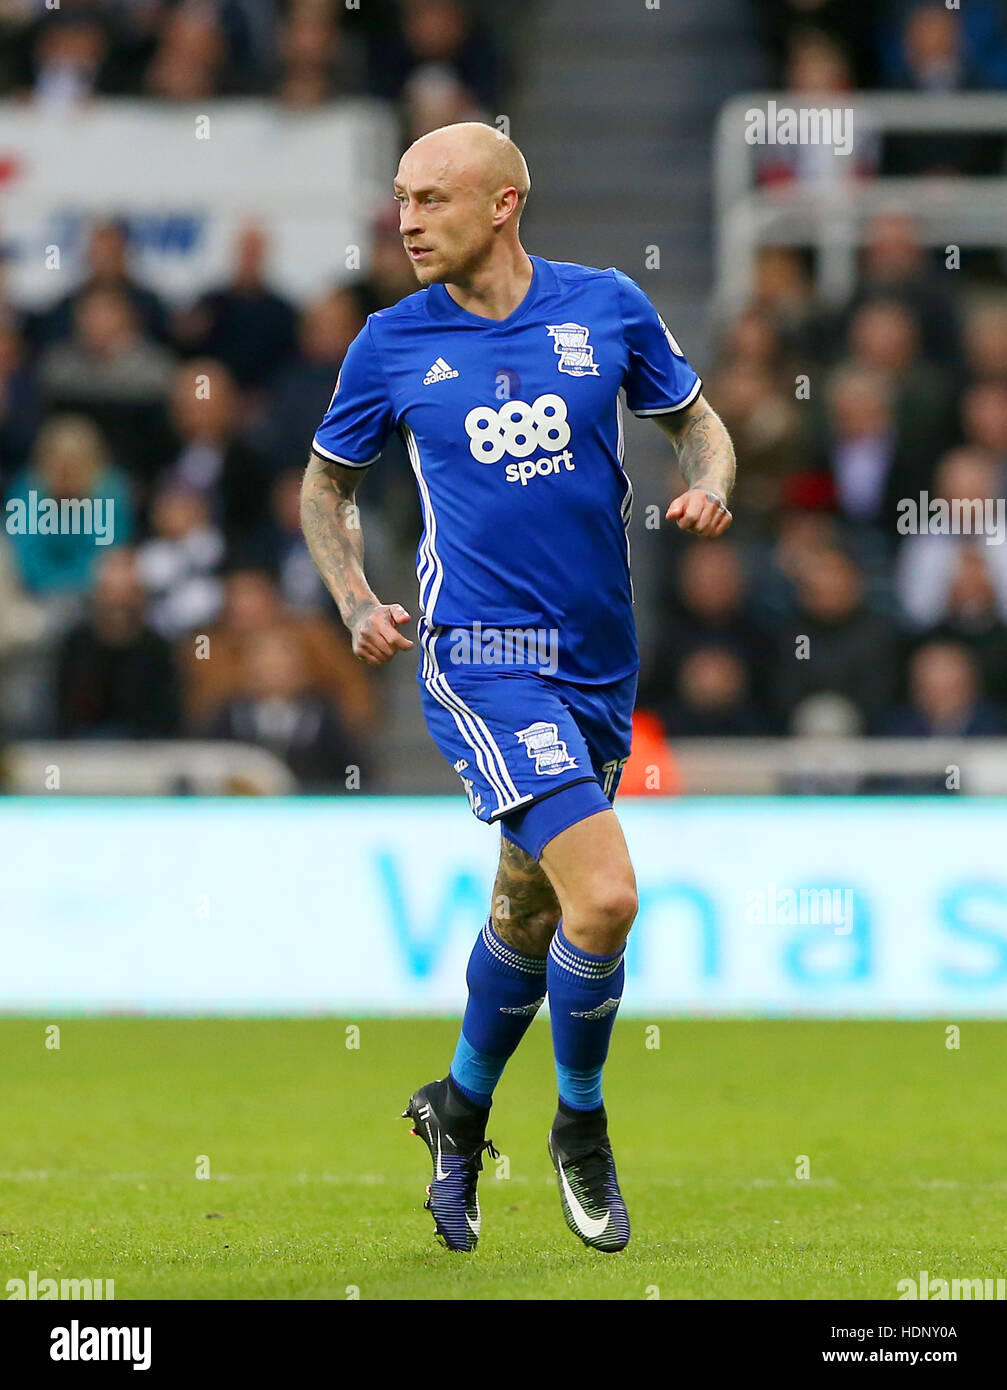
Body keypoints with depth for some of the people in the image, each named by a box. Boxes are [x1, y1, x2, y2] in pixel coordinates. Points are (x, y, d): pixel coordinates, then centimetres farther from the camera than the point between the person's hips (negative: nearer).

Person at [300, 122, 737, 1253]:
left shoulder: (607, 307, 1)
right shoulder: (392, 344, -2)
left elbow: (693, 417, 15)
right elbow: (326, 483, 13)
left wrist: (709, 482, -7)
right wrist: (355, 603, -2)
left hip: (599, 658, 4)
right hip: (481, 656, -4)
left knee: (529, 911, 17)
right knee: (603, 897, -19)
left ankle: (460, 1109, 41)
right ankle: (580, 1126, 4)